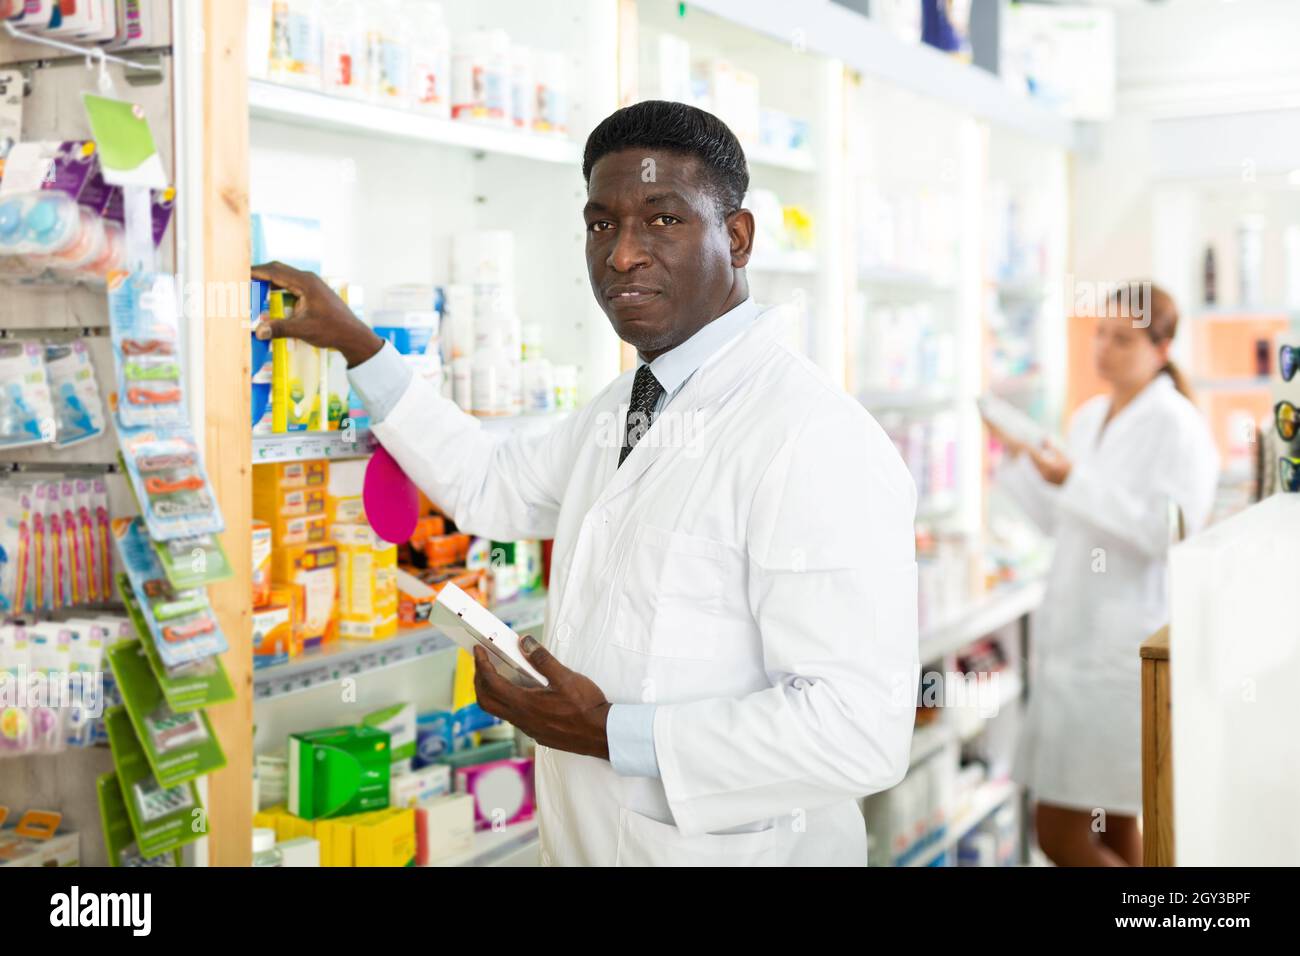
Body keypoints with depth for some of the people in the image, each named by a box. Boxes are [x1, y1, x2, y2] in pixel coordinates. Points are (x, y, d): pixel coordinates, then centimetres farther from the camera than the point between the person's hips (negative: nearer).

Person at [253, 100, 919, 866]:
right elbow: (492, 487, 19)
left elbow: (860, 730, -28)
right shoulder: (624, 406, 6)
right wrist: (354, 342, 15)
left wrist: (612, 735, -23)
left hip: (728, 843, -8)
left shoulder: (813, 437, -25)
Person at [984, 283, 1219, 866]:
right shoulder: (1089, 417, 14)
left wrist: (1074, 480, -25)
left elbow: (1166, 533, -19)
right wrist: (1019, 458, 7)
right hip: (1076, 637, 8)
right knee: (1110, 827, 14)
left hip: (1126, 650, -8)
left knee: (1060, 832, -8)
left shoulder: (1176, 425, -10)